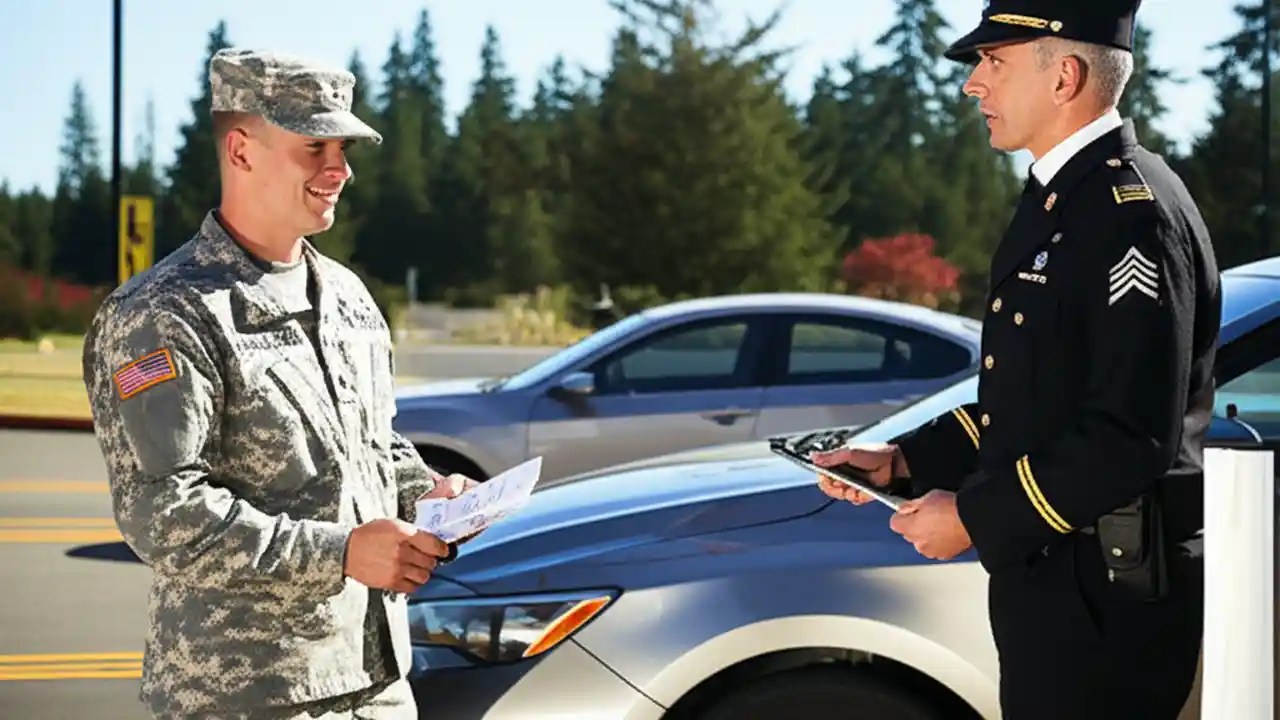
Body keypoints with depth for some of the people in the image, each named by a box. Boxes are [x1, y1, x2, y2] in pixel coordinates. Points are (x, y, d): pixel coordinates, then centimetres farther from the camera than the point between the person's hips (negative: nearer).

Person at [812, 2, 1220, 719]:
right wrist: (902, 463, 10)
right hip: (1050, 586, 10)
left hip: (1106, 597, -10)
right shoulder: (1059, 201, 15)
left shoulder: (1133, 214, -18)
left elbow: (1132, 438, -24)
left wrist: (977, 517, -18)